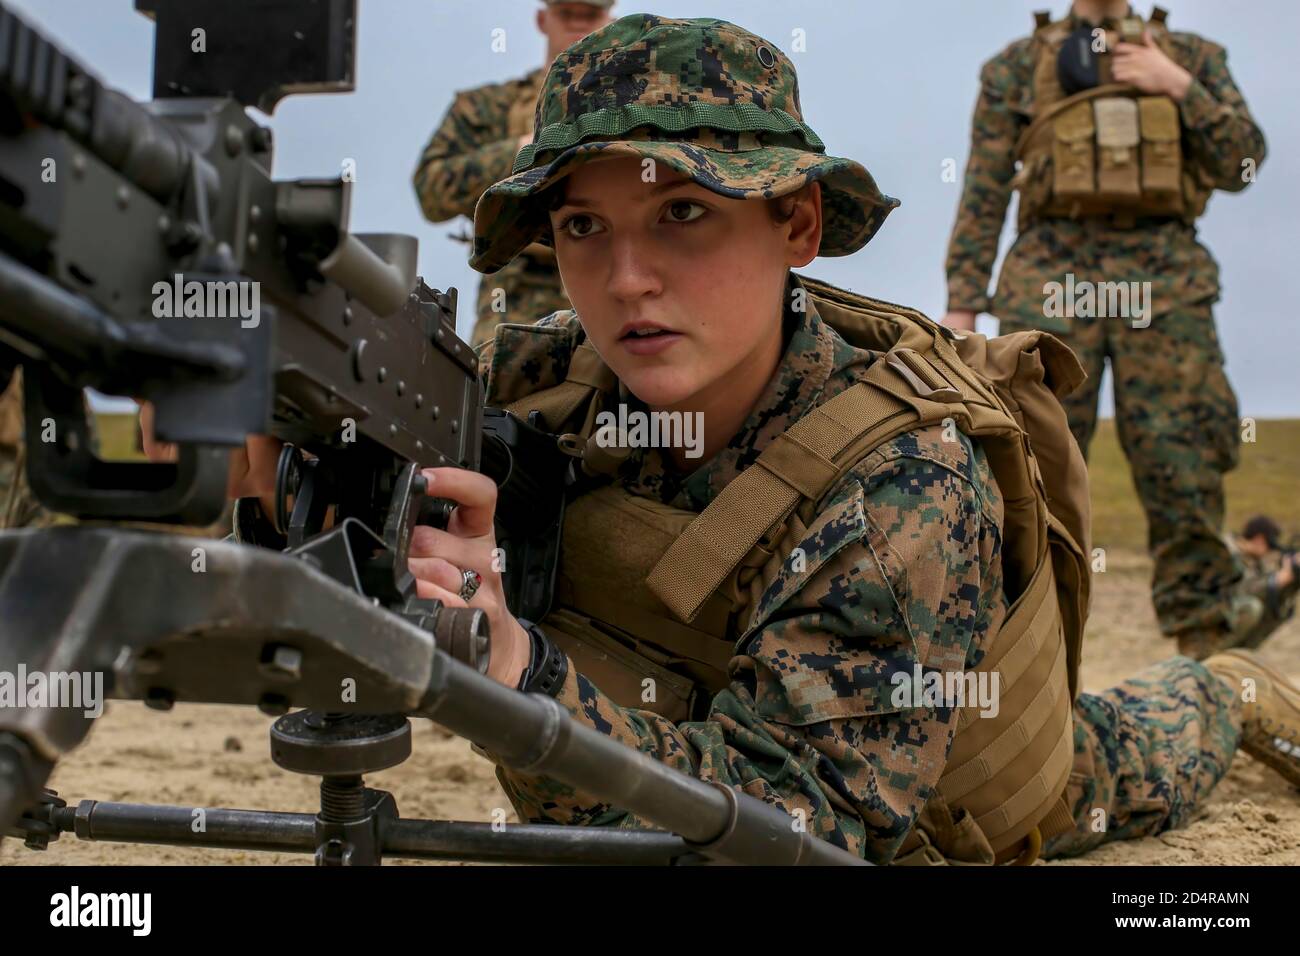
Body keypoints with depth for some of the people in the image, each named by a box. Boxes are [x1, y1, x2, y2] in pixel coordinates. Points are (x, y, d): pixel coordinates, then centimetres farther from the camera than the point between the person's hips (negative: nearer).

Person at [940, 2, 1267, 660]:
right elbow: (983, 193, 10)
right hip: (1054, 267, -1)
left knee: (1182, 460, -5)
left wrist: (1178, 88, -1)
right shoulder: (1018, 65, 17)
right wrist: (962, 303, 2)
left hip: (1166, 271, 1)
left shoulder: (1192, 57, 20)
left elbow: (1242, 166, 11)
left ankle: (1209, 645, -1)